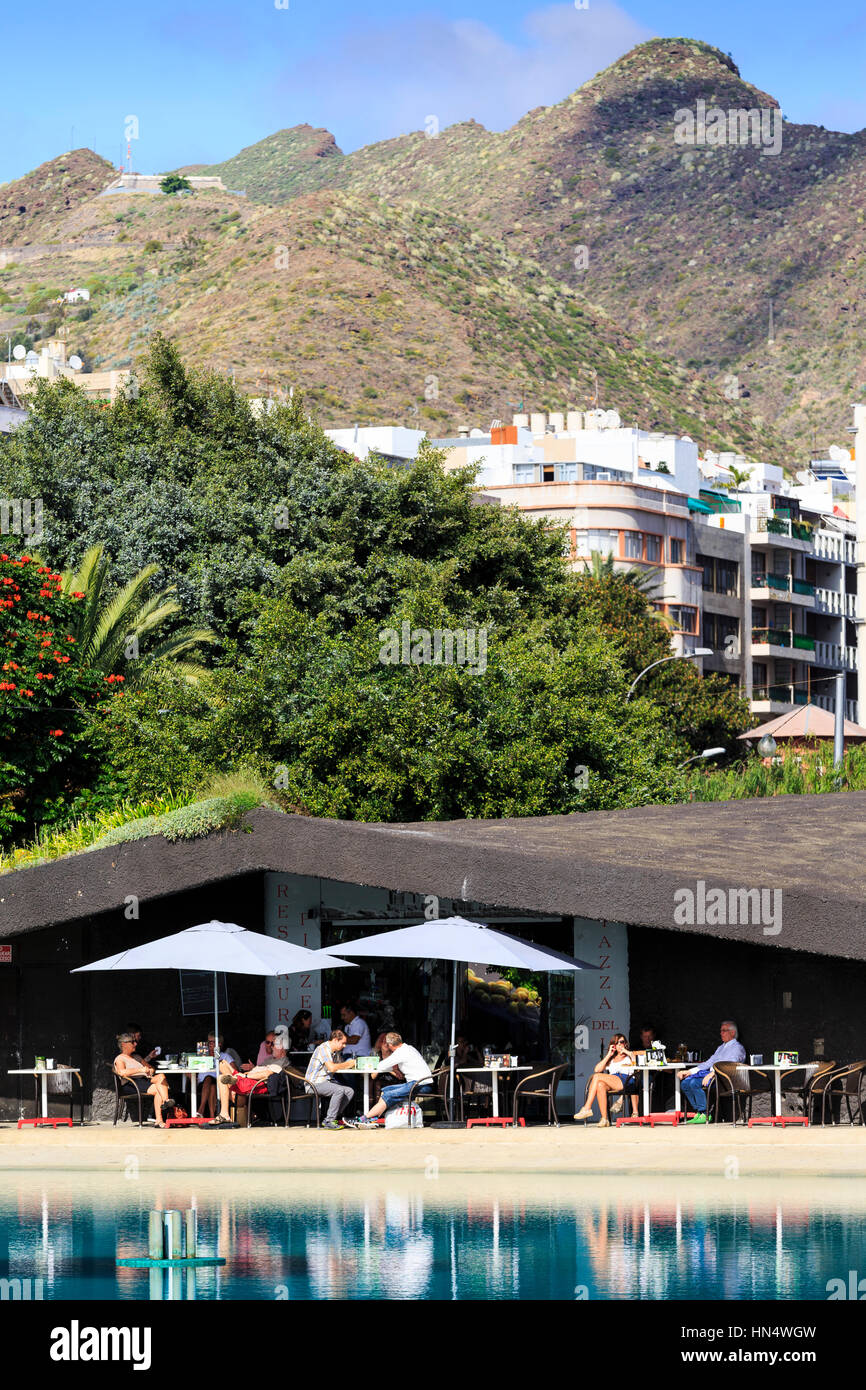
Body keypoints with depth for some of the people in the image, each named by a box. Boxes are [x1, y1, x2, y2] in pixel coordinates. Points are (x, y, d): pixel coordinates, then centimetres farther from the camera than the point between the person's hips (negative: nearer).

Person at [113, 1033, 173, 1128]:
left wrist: (151, 1070, 4)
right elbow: (122, 1072, -14)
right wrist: (140, 1070, -19)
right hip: (131, 1084, -7)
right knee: (157, 1090, -29)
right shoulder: (119, 1059, 6)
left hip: (145, 1079, 7)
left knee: (161, 1077, -25)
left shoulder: (136, 1057, 31)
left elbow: (149, 1067, 31)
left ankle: (166, 1100, -40)